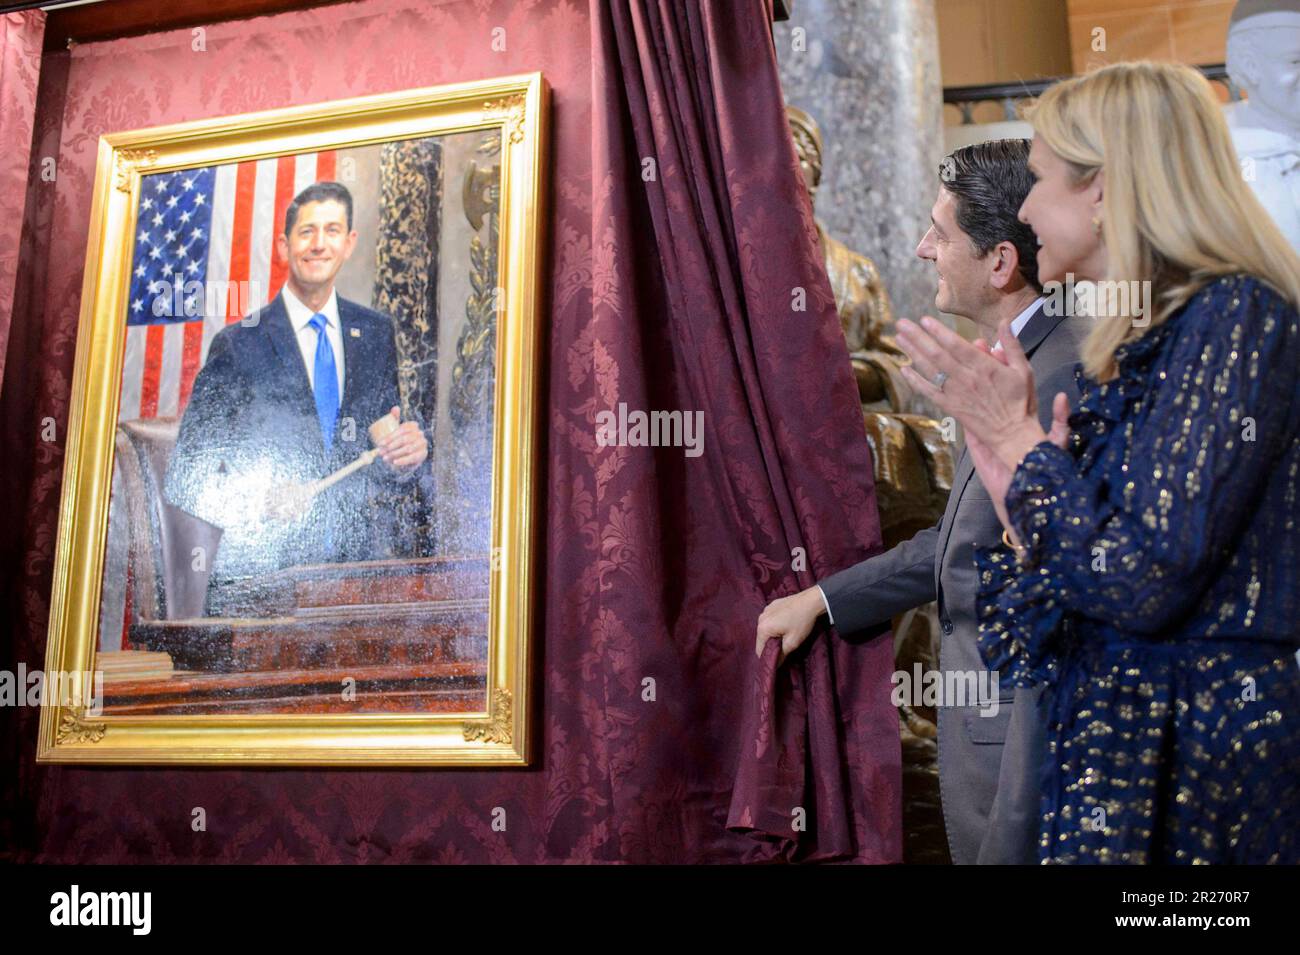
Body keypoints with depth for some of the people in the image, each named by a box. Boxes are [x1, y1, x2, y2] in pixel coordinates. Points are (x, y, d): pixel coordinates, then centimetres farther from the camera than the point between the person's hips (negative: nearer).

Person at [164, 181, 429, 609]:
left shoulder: (376, 332, 6)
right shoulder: (238, 344, -6)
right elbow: (189, 470, -6)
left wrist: (407, 450, -11)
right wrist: (258, 498, -23)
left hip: (354, 557, 3)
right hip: (261, 568, -3)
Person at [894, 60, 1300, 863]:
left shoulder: (1234, 316, -15)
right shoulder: (1146, 332, 10)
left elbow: (1147, 582, -23)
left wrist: (1019, 436, -13)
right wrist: (1016, 494, -5)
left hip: (1196, 751, -8)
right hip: (1114, 729, 8)